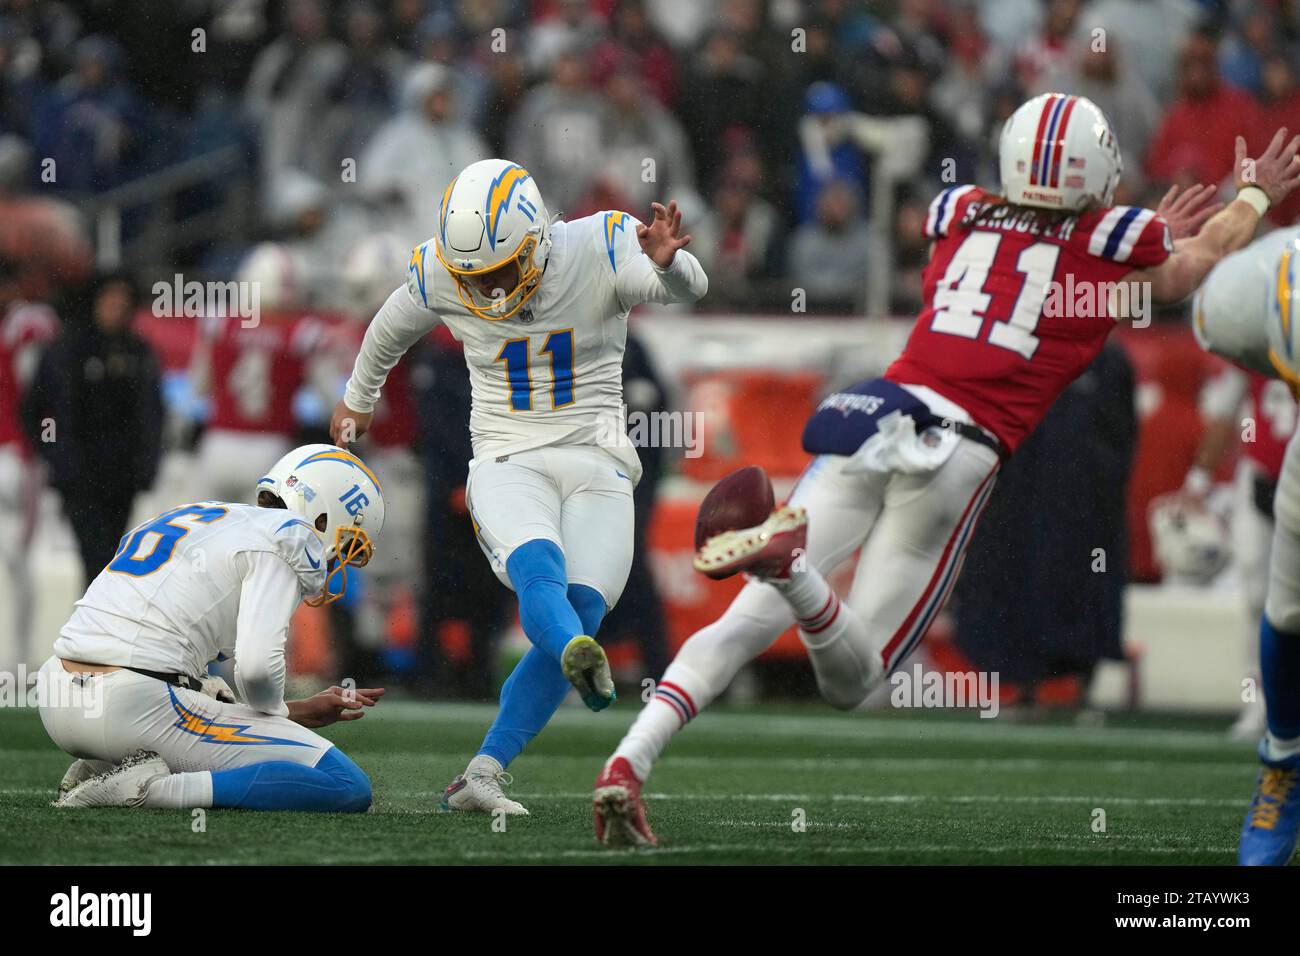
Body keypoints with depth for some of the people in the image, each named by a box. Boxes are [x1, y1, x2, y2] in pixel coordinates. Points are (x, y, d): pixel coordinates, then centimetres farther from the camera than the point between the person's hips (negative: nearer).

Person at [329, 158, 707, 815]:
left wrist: (668, 263, -49)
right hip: (508, 465, 0)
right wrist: (357, 399, 37)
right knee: (538, 571, -32)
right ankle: (581, 660, -63)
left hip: (596, 465, 0)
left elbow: (687, 288, -24)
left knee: (578, 617, -16)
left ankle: (482, 776, -14)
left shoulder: (599, 251, -8)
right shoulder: (441, 275, -2)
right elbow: (393, 328, 20)